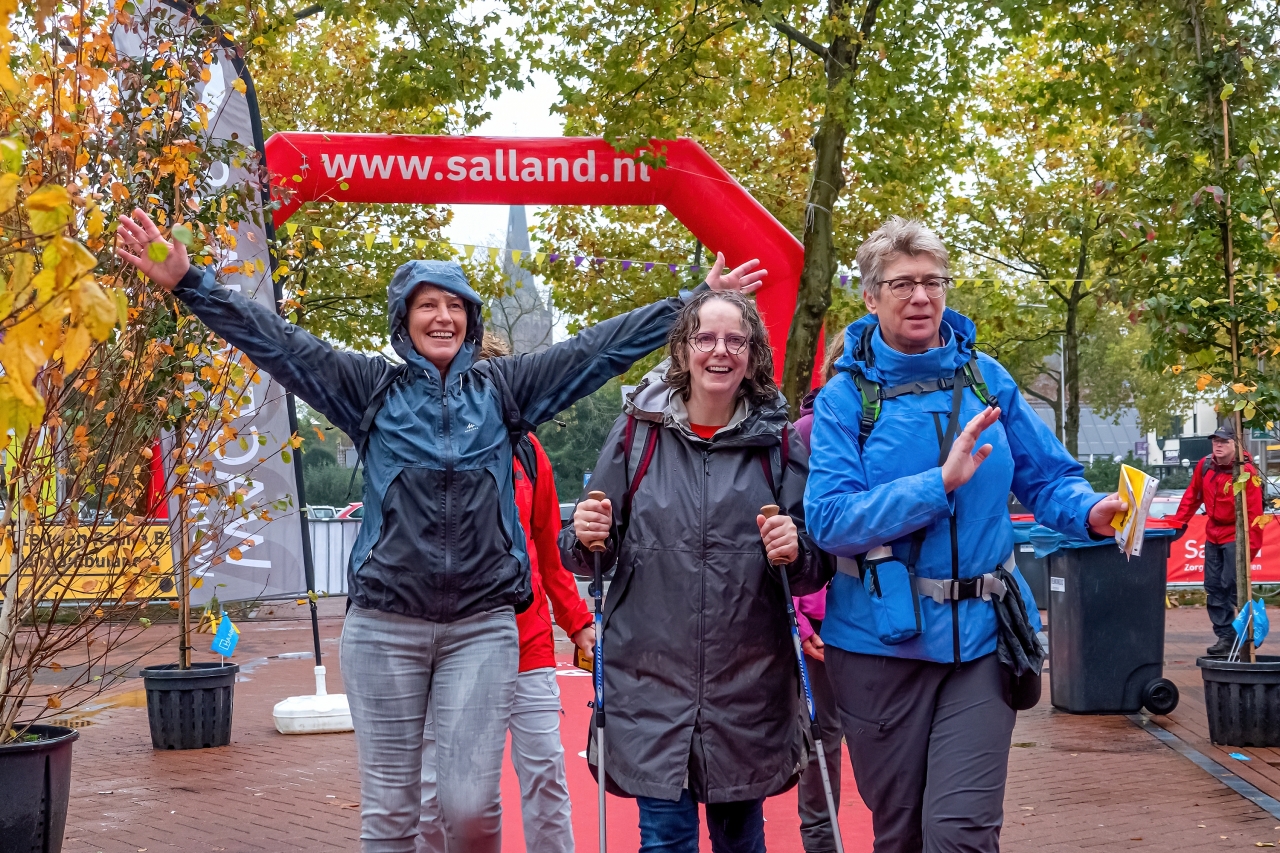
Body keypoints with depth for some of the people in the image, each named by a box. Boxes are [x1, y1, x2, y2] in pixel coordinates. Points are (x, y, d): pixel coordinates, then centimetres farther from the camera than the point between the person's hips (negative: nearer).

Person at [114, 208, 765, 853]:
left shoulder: (503, 387, 9)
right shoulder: (371, 387, 7)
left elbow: (602, 345, 8)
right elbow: (277, 341, 1)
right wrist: (189, 283, -8)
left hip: (483, 625, 0)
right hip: (385, 624, 0)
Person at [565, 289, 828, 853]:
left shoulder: (779, 443, 3)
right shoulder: (637, 431, 2)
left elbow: (815, 572, 5)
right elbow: (587, 558, 9)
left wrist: (795, 552, -16)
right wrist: (586, 537, -13)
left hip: (749, 681, 1)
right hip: (652, 678, -1)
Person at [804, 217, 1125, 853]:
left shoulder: (985, 378, 4)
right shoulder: (846, 396, -4)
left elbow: (1046, 476, 9)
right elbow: (829, 520, -15)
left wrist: (1091, 513, -13)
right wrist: (940, 483, -23)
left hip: (980, 637, 1)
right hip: (882, 639, -1)